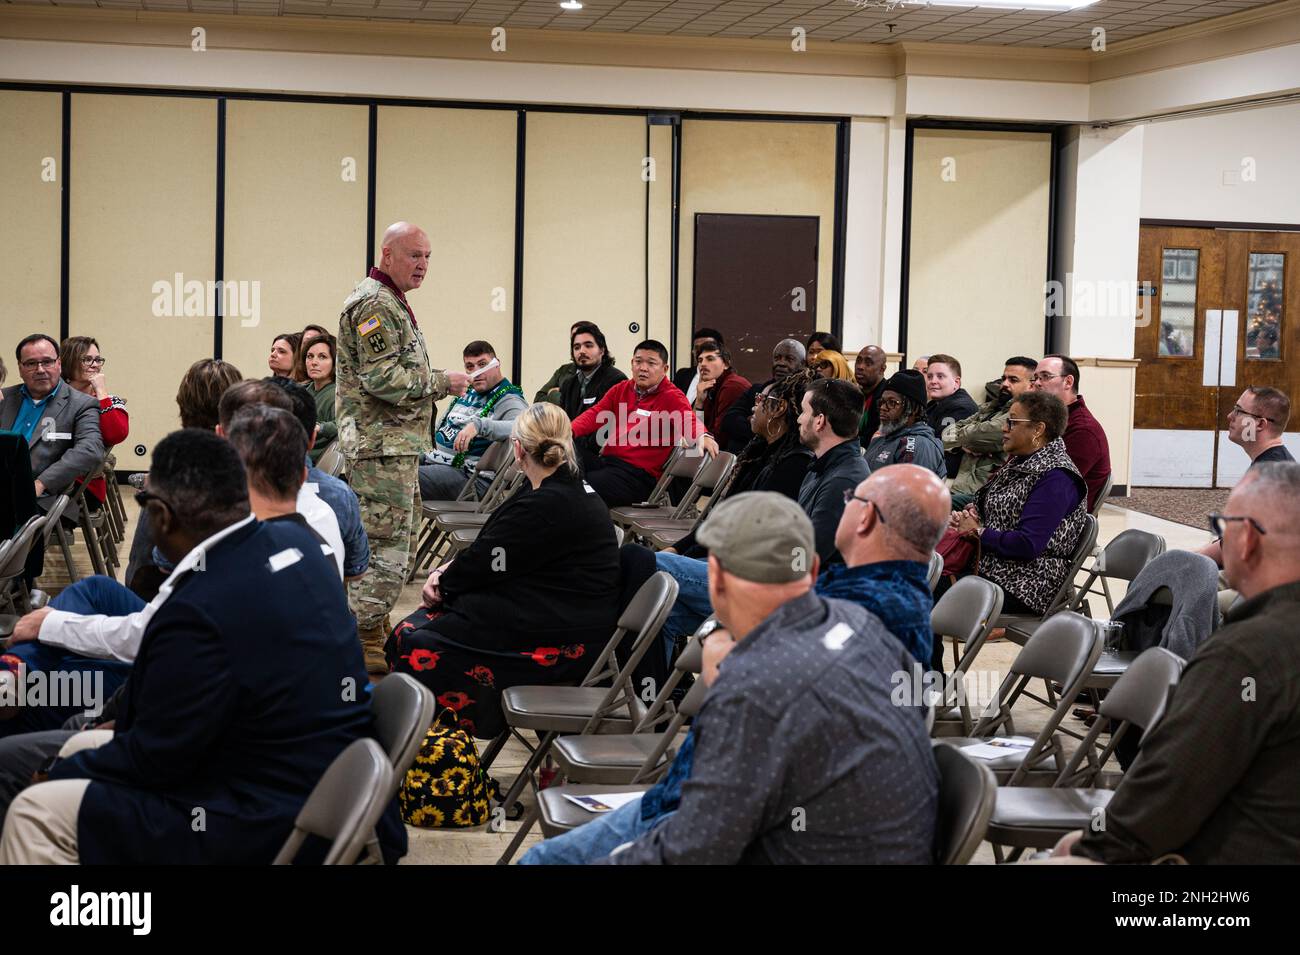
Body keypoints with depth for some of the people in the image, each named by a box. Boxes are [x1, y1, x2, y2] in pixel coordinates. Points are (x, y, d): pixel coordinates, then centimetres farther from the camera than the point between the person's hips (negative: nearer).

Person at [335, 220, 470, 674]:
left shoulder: (393, 303, 21)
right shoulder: (373, 304, -14)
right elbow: (381, 377, -22)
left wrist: (437, 383, 16)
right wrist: (441, 382, -14)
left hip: (397, 442, 11)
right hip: (382, 444, -11)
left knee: (400, 536, 16)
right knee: (386, 539, -9)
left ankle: (375, 624, 25)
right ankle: (364, 638, -5)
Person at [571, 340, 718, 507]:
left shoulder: (672, 398, 0)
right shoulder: (620, 390, 19)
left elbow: (689, 421, -16)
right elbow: (595, 414, 14)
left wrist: (703, 436, -41)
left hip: (639, 473, -6)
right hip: (605, 460, 6)